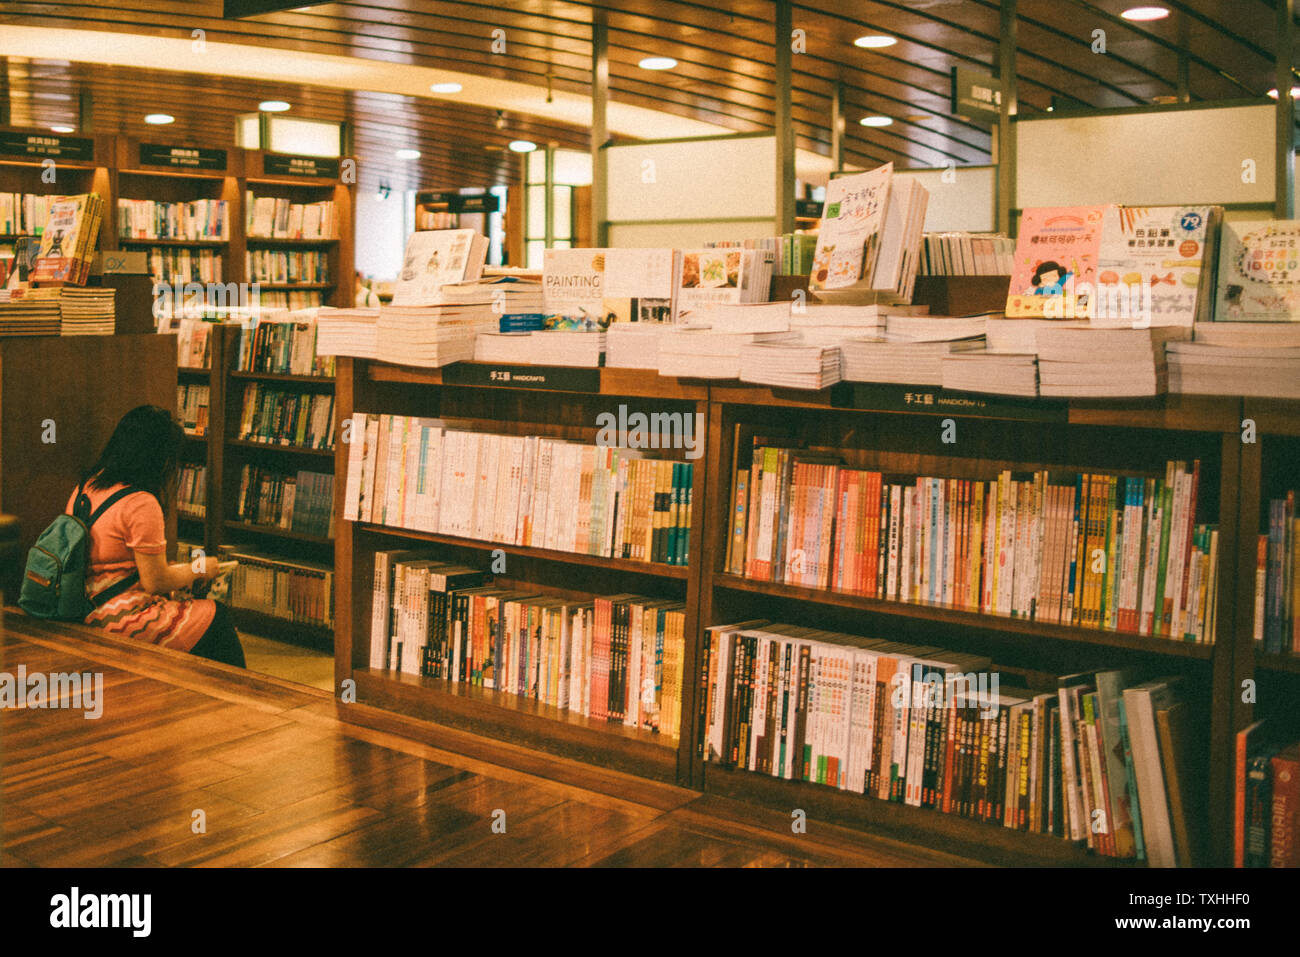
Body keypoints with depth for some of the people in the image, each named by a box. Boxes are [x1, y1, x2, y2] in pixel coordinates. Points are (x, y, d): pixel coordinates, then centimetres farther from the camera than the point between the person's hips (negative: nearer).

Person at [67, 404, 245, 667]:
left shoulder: (85, 486, 7)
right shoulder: (141, 504, -20)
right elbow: (155, 582, -16)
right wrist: (199, 569, 2)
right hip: (120, 618, -9)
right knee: (217, 618, 4)